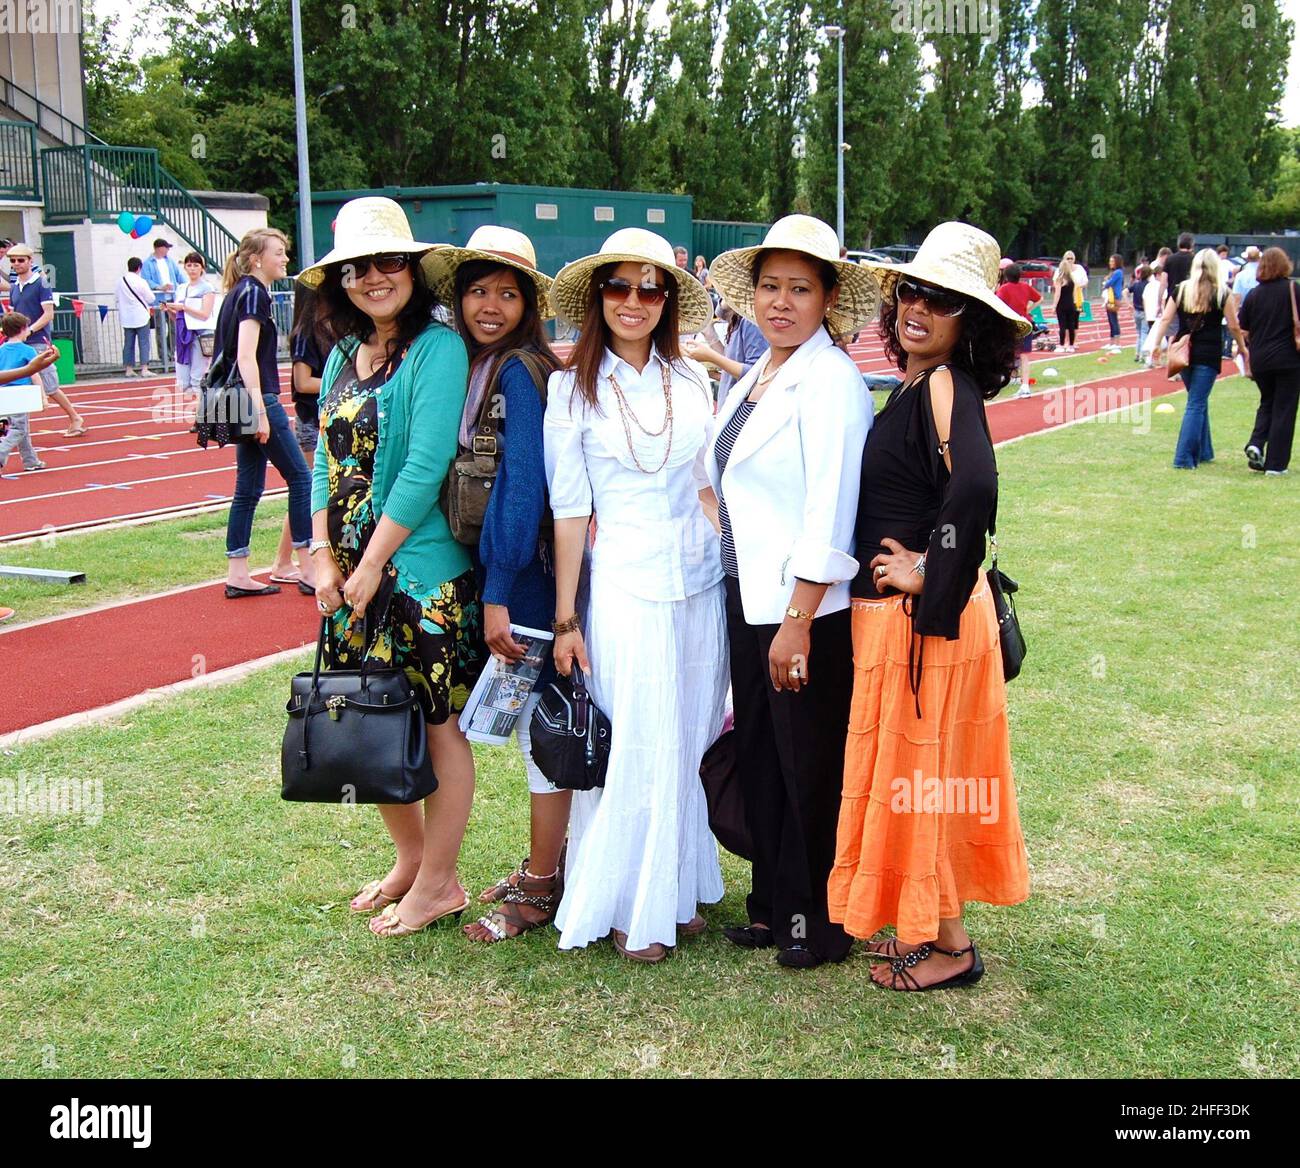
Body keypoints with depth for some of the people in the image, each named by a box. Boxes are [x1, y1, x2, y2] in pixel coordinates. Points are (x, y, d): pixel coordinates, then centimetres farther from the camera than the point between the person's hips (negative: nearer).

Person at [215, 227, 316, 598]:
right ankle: (309, 570, 0)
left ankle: (237, 575, 12)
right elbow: (247, 357, -20)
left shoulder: (240, 292, 16)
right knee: (300, 477, -2)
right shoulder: (254, 293, -12)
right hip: (259, 399, -10)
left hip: (247, 403, 10)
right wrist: (260, 411, -23)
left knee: (249, 488, 10)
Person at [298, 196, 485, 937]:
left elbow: (426, 467, -18)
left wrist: (373, 562, -15)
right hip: (352, 572, 8)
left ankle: (439, 883, 18)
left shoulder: (438, 349, -11)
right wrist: (324, 555, 1)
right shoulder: (345, 354, 11)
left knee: (438, 724, 4)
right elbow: (328, 459, 12)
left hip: (422, 570, -7)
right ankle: (410, 859, 33)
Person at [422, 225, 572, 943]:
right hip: (493, 567, 9)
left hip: (523, 573, -9)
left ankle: (540, 890, 14)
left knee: (539, 724, 2)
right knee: (531, 721, 18)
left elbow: (524, 486, -20)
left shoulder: (519, 371, -14)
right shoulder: (476, 366, 11)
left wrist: (498, 593, -20)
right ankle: (544, 864, 32)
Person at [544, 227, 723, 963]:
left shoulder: (691, 380, 7)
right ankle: (629, 907, 15)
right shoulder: (575, 387, -3)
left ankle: (682, 890, 26)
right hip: (624, 587, -4)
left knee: (691, 743, 11)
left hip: (701, 584, 4)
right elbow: (570, 509, -4)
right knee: (635, 749, 1)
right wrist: (566, 619, -5)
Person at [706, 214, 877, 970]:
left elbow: (829, 518, -20)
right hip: (747, 600, 8)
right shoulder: (755, 378, 12)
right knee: (760, 760, 16)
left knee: (812, 770, 5)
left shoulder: (830, 381, -15)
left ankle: (819, 922, 22)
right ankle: (773, 904, 32)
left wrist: (798, 623, -21)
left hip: (808, 611, -8)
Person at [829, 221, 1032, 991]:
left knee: (922, 764, 3)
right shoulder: (913, 388, 9)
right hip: (890, 611, 9)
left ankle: (951, 949, 18)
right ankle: (930, 926, 32)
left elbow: (974, 489, -36)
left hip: (926, 613, -9)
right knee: (916, 768, 17)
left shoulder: (946, 386, -19)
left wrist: (928, 578, -25)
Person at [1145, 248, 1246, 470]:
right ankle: (1184, 458, -9)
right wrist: (1243, 349, 11)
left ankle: (1203, 452, 26)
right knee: (1197, 404, -3)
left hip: (1184, 351, 4)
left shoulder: (1180, 290, 4)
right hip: (1209, 354, -4)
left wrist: (1155, 344, 3)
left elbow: (1165, 319, 0)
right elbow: (1234, 327, -2)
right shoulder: (1222, 294, -5)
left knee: (1198, 402, 19)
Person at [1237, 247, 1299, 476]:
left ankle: (1255, 444, -1)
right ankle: (1275, 464, 4)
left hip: (1260, 361, 3)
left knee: (1267, 404, 21)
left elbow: (1243, 331, 8)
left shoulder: (1253, 295, 3)